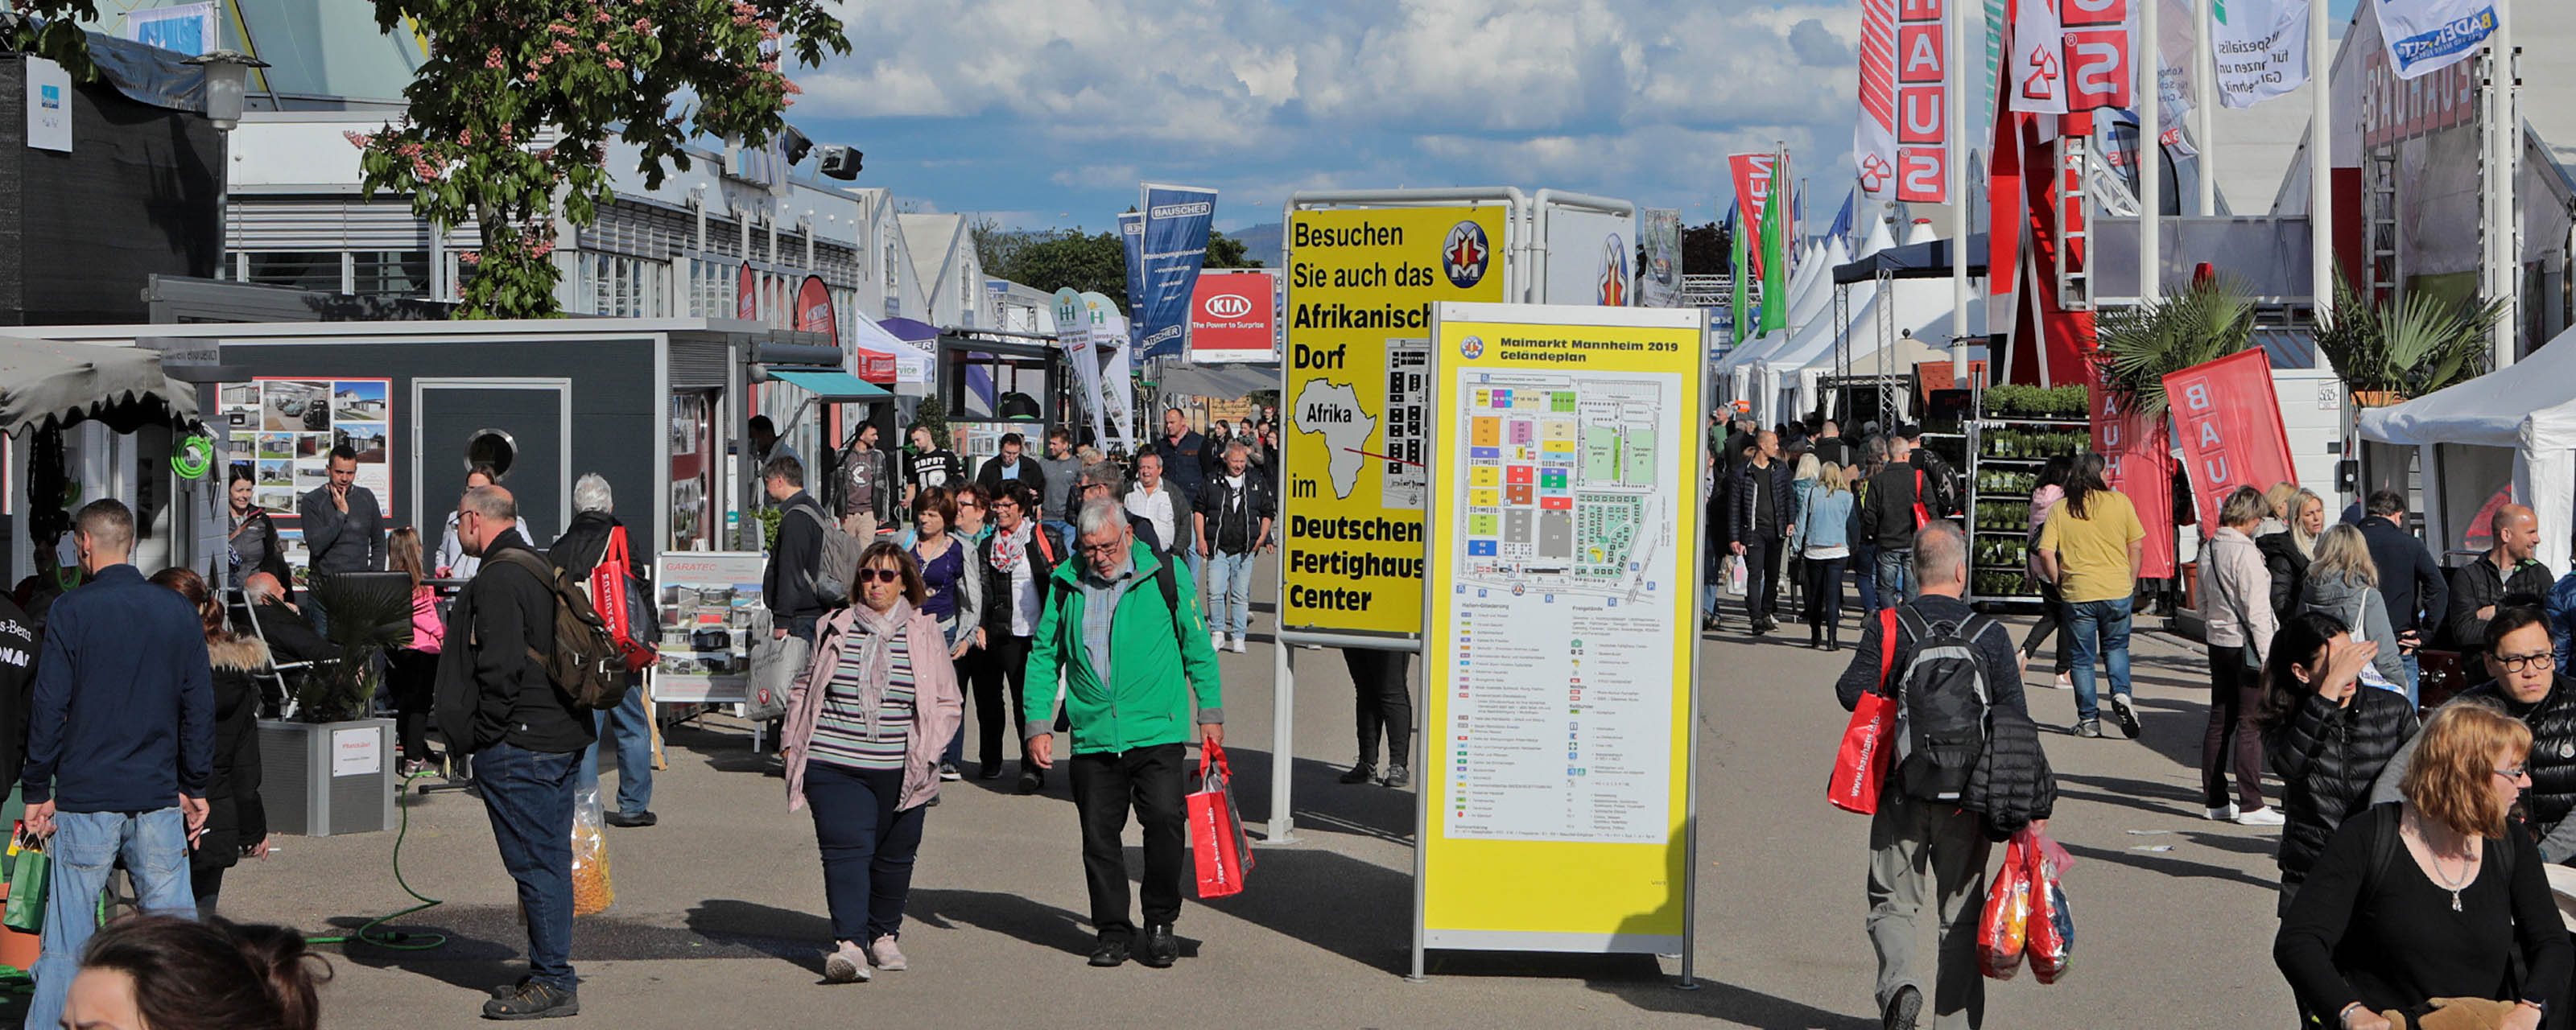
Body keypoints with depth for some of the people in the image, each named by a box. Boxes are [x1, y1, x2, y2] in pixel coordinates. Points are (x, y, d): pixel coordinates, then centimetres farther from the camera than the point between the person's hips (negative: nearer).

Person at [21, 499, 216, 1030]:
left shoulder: (72, 611, -5)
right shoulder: (180, 612, 5)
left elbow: (49, 707, -6)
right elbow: (200, 707, 7)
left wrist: (37, 790, 1)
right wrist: (195, 787, 14)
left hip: (86, 797, -3)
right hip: (159, 797, 3)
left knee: (67, 937, 2)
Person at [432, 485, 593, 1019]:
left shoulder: (496, 580, -14)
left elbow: (501, 668, -22)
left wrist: (482, 734, -11)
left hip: (516, 745, -10)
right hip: (564, 738, 10)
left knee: (535, 864, -5)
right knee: (552, 860, 13)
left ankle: (552, 982, -3)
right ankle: (551, 975, 20)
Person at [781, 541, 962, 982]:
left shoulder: (926, 633, 6)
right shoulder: (835, 629, 9)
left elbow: (948, 704, 10)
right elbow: (804, 689, 21)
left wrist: (927, 749, -3)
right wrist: (792, 742, 12)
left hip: (901, 772, 1)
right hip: (834, 765, 0)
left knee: (894, 855, 8)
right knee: (845, 849, -13)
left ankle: (885, 936, 26)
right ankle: (847, 945, -20)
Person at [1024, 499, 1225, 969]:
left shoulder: (1165, 576, 1)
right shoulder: (1066, 585, 7)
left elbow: (1197, 647, 8)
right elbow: (1044, 656, 14)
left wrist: (1210, 714, 8)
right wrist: (1038, 723, 6)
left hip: (1157, 731, -2)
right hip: (1093, 734, 3)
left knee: (1165, 819, -15)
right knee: (1099, 834, 4)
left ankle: (1160, 922, 4)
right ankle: (1112, 930, 18)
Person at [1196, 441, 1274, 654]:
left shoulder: (1257, 484, 8)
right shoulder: (1212, 483, 5)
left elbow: (1268, 513, 15)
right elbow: (1199, 510, 11)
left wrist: (1262, 537, 3)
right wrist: (1201, 539, 2)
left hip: (1245, 550, 1)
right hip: (1218, 549, -1)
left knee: (1241, 595, 1)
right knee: (1215, 592, -8)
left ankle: (1238, 637, 9)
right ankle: (1217, 633, 8)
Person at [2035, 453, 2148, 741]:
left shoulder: (2059, 509, -1)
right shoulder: (2120, 502, -1)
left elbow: (2046, 553, -7)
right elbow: (2136, 547, 2)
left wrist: (2059, 583, 7)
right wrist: (2131, 583, 12)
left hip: (2078, 592, -1)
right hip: (2117, 590, 1)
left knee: (2082, 657, 10)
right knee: (2116, 646, 21)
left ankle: (2089, 720, 11)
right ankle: (2121, 694, -3)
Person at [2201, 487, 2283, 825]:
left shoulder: (2209, 549, 8)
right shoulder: (2245, 552, -17)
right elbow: (2256, 610, -18)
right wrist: (2267, 656, -15)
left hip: (2218, 641, 8)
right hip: (2246, 644, -8)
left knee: (2219, 721, 12)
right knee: (2251, 724, -4)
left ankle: (2215, 800, 18)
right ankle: (2250, 805, -4)